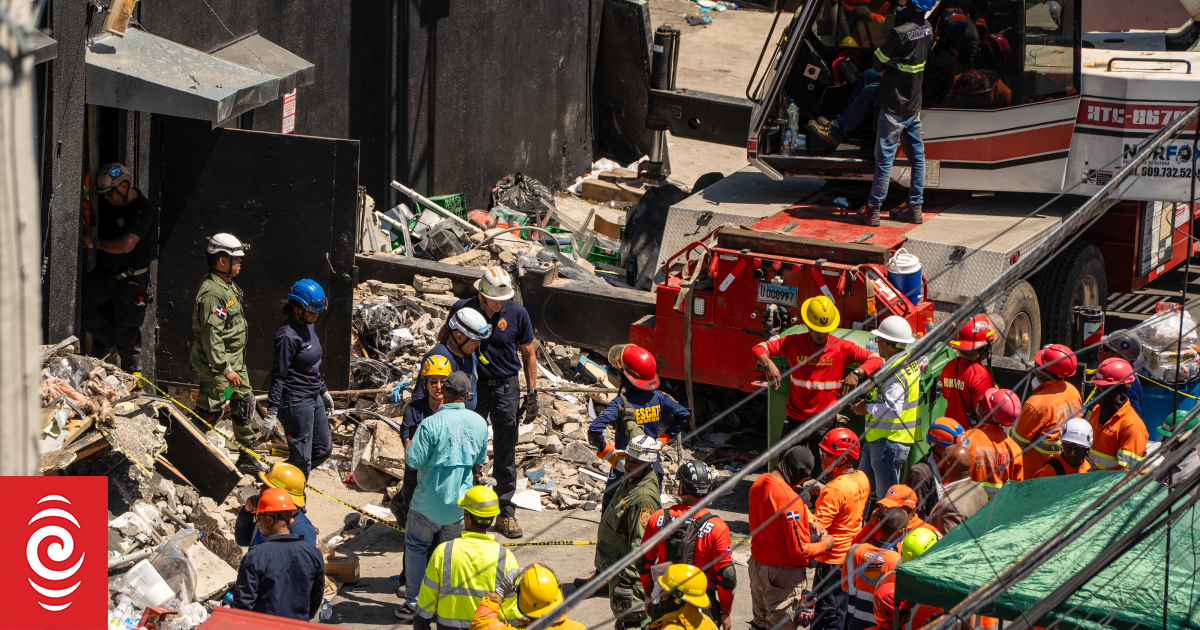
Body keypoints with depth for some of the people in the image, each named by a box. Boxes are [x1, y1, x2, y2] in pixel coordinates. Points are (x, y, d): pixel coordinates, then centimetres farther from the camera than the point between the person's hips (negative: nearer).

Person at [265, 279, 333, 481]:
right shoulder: (288, 335, -20)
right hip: (296, 403, -10)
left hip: (313, 399, 10)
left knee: (323, 449, 17)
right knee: (302, 459, -2)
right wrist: (271, 412, -20)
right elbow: (279, 376, -19)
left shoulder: (308, 327, 7)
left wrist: (323, 391, 26)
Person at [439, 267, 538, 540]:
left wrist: (532, 394, 0)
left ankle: (505, 512, 14)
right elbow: (445, 334, 11)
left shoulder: (517, 314, -9)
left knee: (505, 455, 5)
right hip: (473, 385, 0)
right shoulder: (464, 309, -10)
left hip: (506, 388, 0)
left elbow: (528, 355, 2)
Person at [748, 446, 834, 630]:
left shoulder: (759, 483, -2)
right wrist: (825, 544, -6)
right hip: (782, 574, -8)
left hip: (757, 565, 8)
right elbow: (800, 551, -25)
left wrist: (809, 521, 5)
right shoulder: (789, 499, -29)